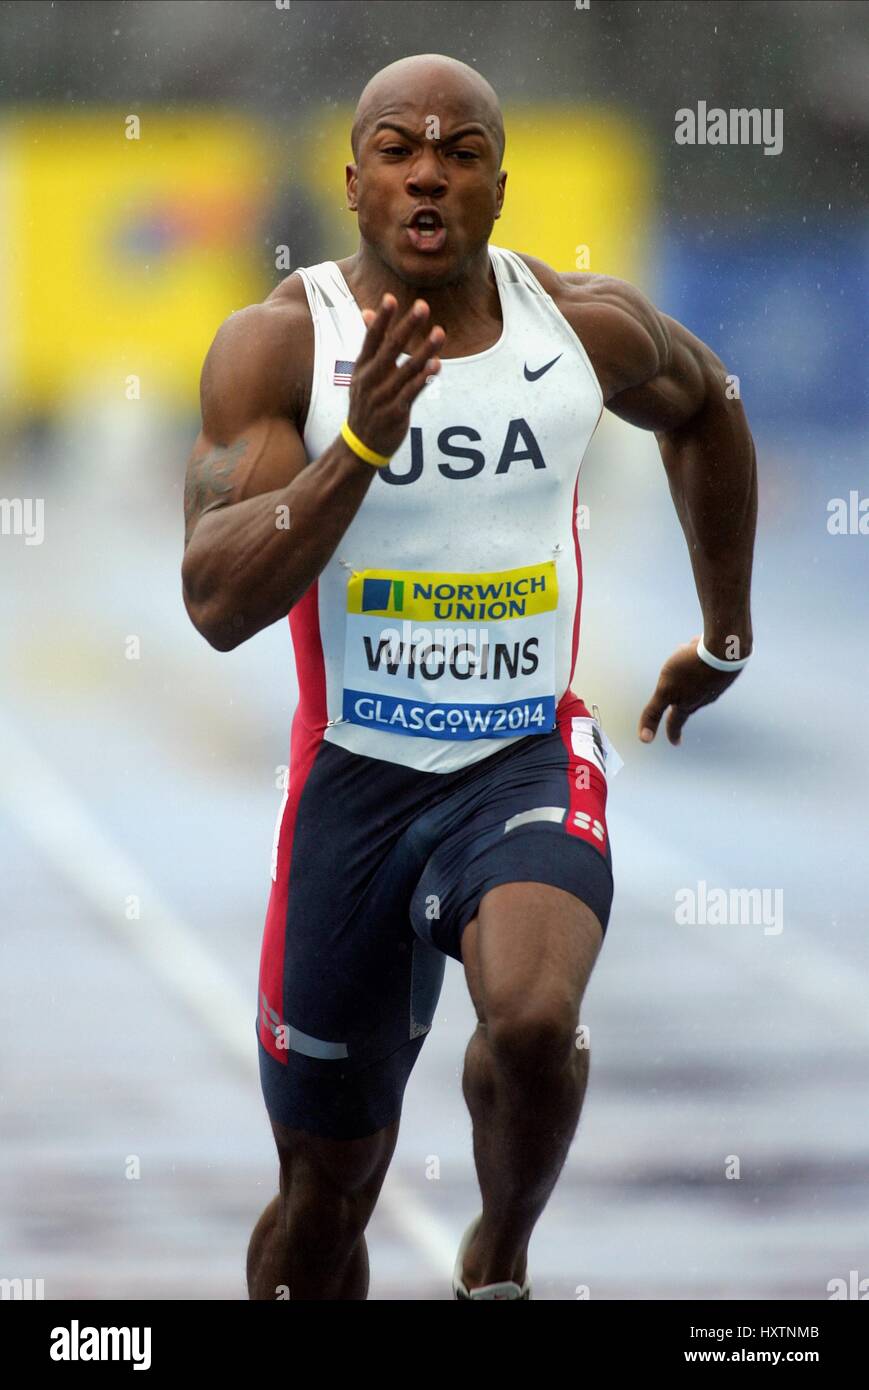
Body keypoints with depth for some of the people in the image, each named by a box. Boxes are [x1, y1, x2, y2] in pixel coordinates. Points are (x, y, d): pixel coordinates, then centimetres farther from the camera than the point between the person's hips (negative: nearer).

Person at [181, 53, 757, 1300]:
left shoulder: (589, 326, -2)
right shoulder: (279, 344, -10)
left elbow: (703, 404, 22)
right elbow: (217, 604, -20)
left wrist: (726, 635, 28)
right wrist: (360, 443, -31)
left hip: (530, 764, 0)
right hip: (355, 778, 0)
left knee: (535, 1020, -31)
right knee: (326, 1196, 9)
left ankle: (502, 1256, -1)